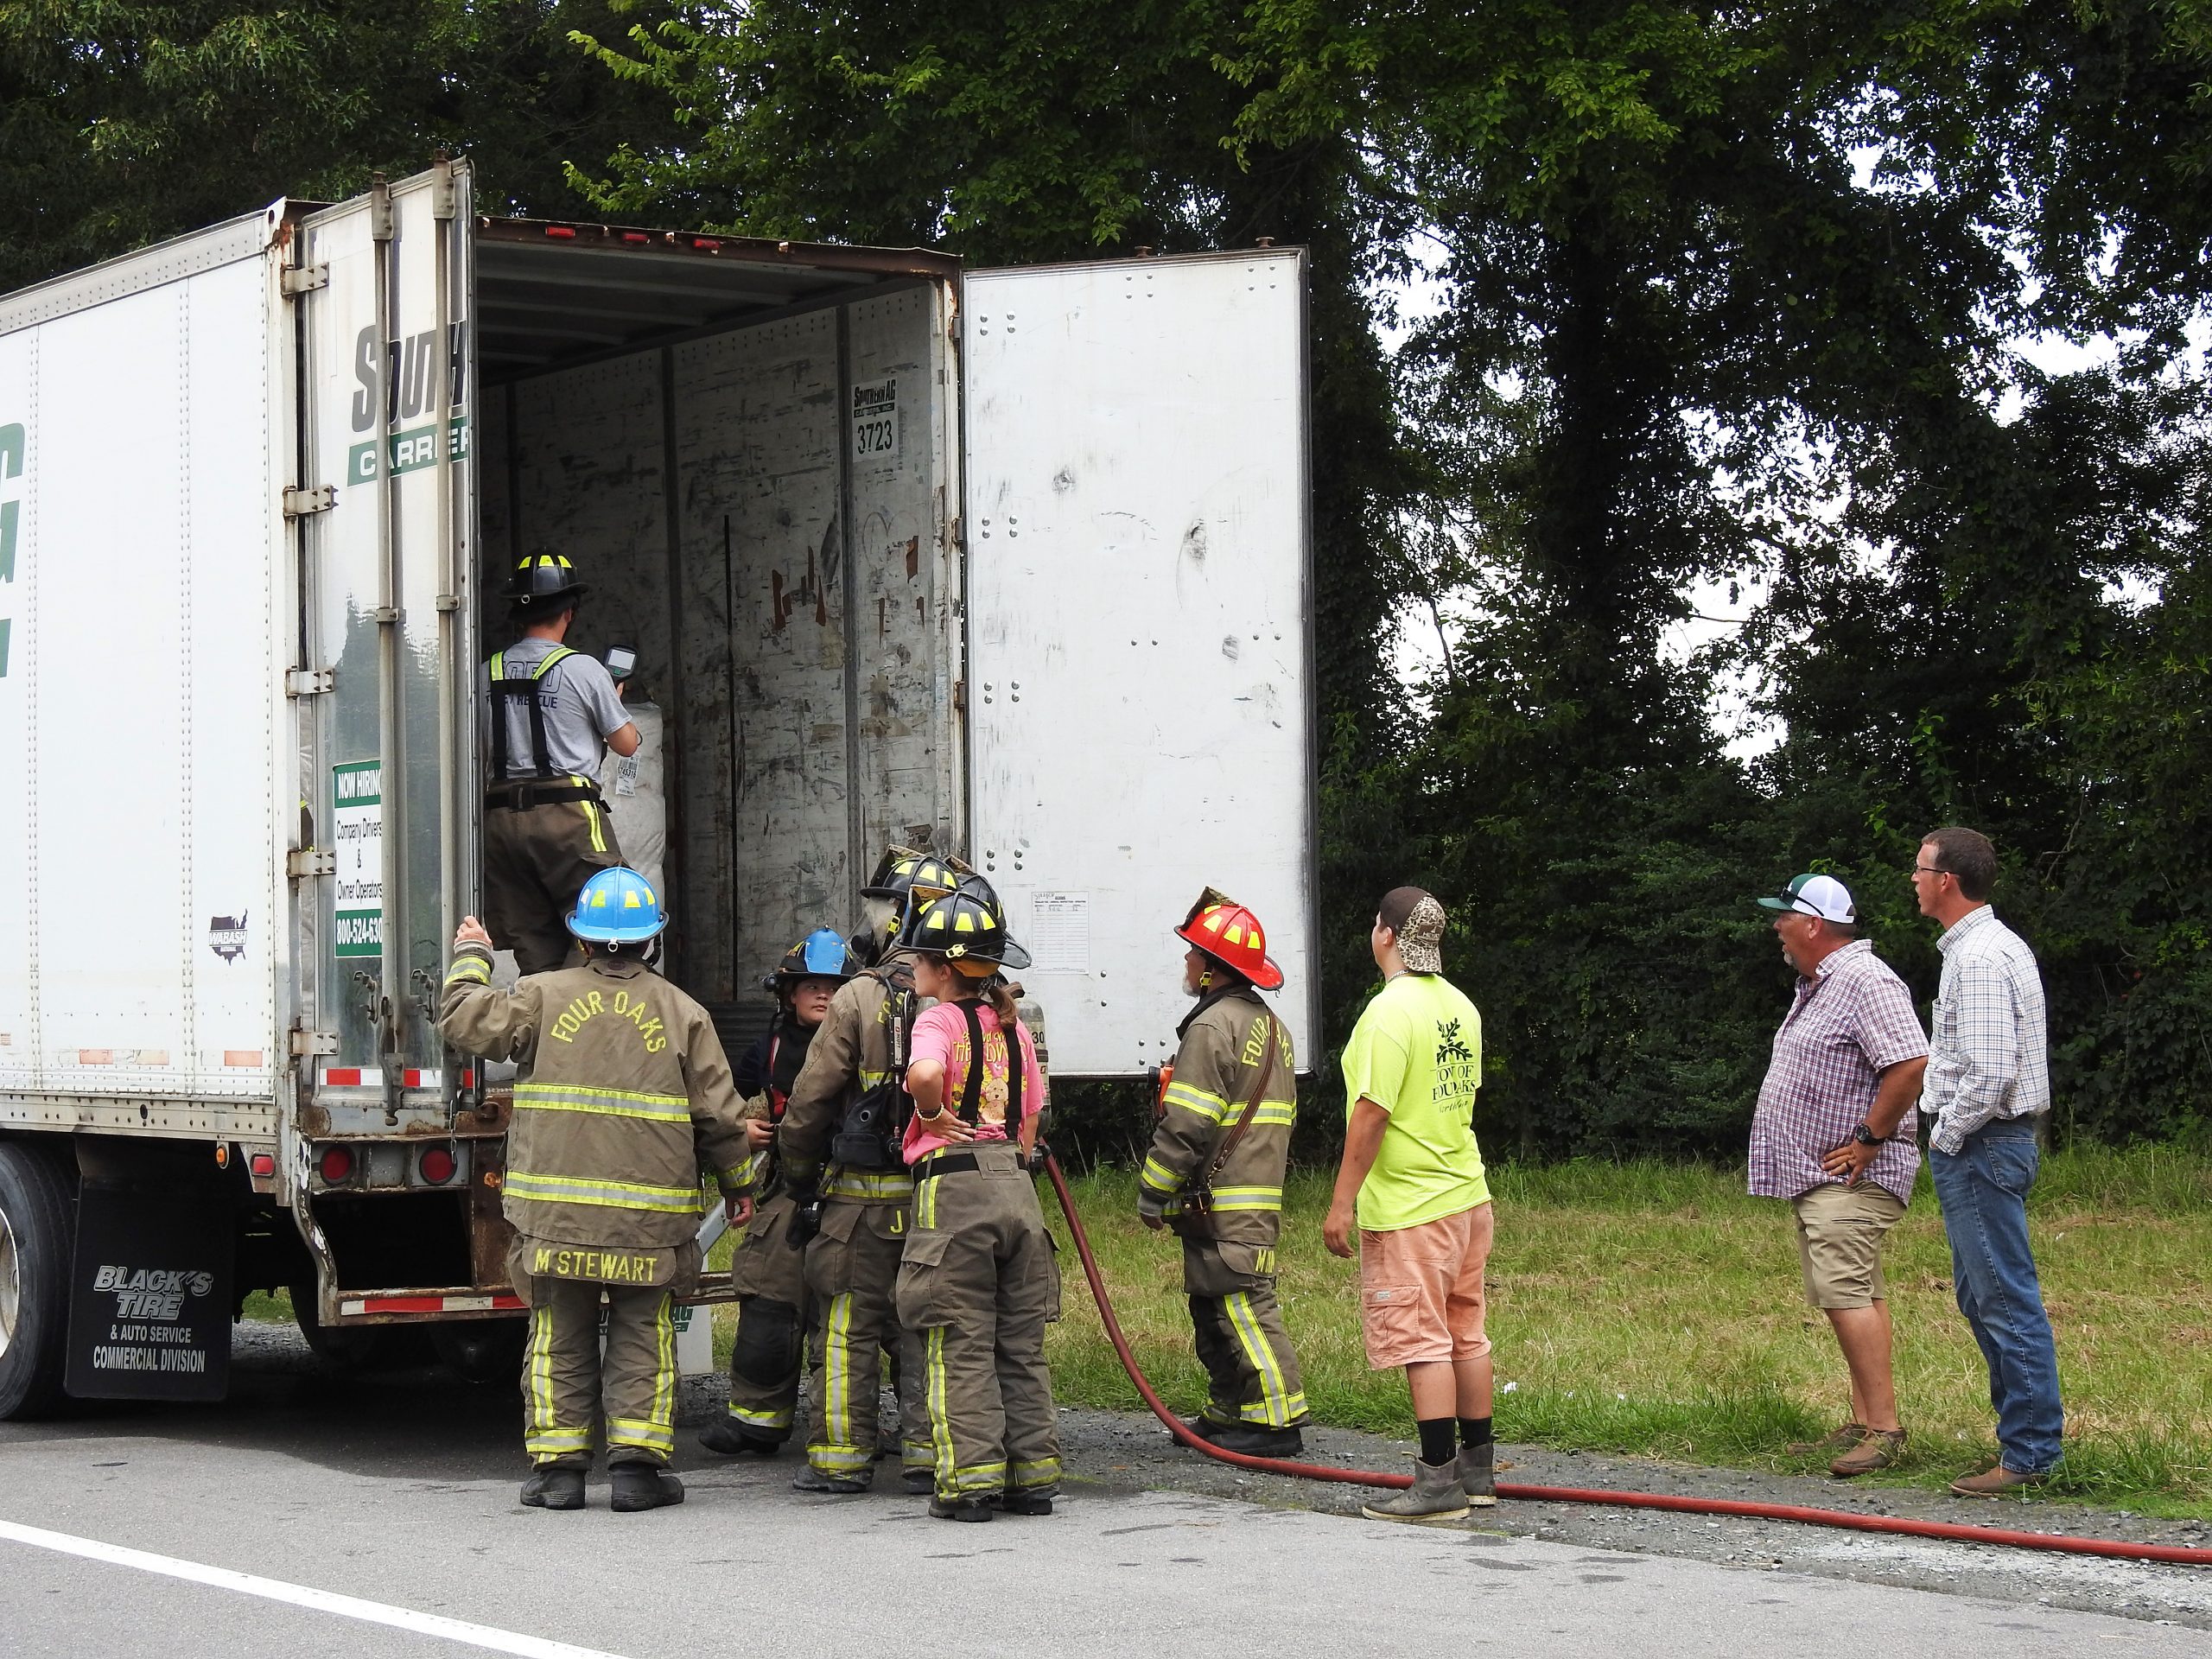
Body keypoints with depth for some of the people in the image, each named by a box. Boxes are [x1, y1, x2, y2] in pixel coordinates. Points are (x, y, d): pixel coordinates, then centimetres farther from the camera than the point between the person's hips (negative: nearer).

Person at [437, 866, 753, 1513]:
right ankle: (636, 1463, 3)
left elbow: (463, 1019, 4)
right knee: (642, 1336, 8)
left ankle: (557, 1465, 9)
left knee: (560, 1336, 9)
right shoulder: (682, 1012, 2)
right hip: (650, 1214, 0)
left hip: (556, 1209, 0)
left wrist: (470, 958, 22)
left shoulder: (543, 997, -1)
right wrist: (737, 1183, 18)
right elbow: (717, 1114, 5)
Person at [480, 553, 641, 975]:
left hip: (501, 817, 5)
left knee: (533, 953, 6)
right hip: (568, 813, -5)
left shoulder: (488, 674, 10)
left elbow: (483, 752, 15)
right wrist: (613, 701, 24)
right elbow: (626, 743, 6)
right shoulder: (582, 668, -3)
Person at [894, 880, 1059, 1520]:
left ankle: (970, 1477, -2)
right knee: (1022, 1342, 11)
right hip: (1015, 1184, 6)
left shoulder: (940, 1019, -8)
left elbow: (925, 1072, -30)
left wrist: (932, 1114, -12)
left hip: (953, 1185, -6)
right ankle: (1033, 1473, 13)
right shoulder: (1013, 1027, 13)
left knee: (961, 1346, -1)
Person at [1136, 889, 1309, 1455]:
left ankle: (1278, 1422, -9)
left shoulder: (1214, 1026, -14)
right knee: (1212, 1310, 16)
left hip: (1220, 1205, -10)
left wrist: (1152, 1196, -10)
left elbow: (1186, 1125, -18)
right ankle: (1226, 1414, 22)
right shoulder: (1271, 1026, 18)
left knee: (1243, 1307, -9)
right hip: (1259, 1193, 10)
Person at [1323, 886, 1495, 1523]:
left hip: (1410, 1207, -9)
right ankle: (1477, 1470, 21)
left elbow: (1372, 1113, -21)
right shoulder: (1459, 1007, 10)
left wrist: (1342, 1200, -17)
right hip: (1467, 1195, 9)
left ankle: (1439, 1482, -5)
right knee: (1466, 1336, 14)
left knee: (1422, 1344, -5)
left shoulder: (1392, 1010, -17)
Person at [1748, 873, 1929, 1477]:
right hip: (1813, 1176, 11)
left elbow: (1910, 1063, -25)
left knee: (1845, 1293, -17)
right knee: (1852, 1296, 11)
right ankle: (1863, 1426, 13)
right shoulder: (1815, 985, 19)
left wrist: (1869, 1140, -20)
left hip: (1851, 1177, -11)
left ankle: (1884, 1428, -18)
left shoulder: (1864, 981, -15)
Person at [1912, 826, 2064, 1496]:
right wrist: (1945, 1131, 17)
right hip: (1979, 1145, 11)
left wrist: (1946, 1136, -12)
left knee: (2006, 1298, -7)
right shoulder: (1989, 945, 16)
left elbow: (1990, 1074, -25)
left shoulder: (1981, 958, -18)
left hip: (1980, 1145, -11)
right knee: (1982, 1295, 16)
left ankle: (2029, 1452, -3)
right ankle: (2026, 1431, 22)